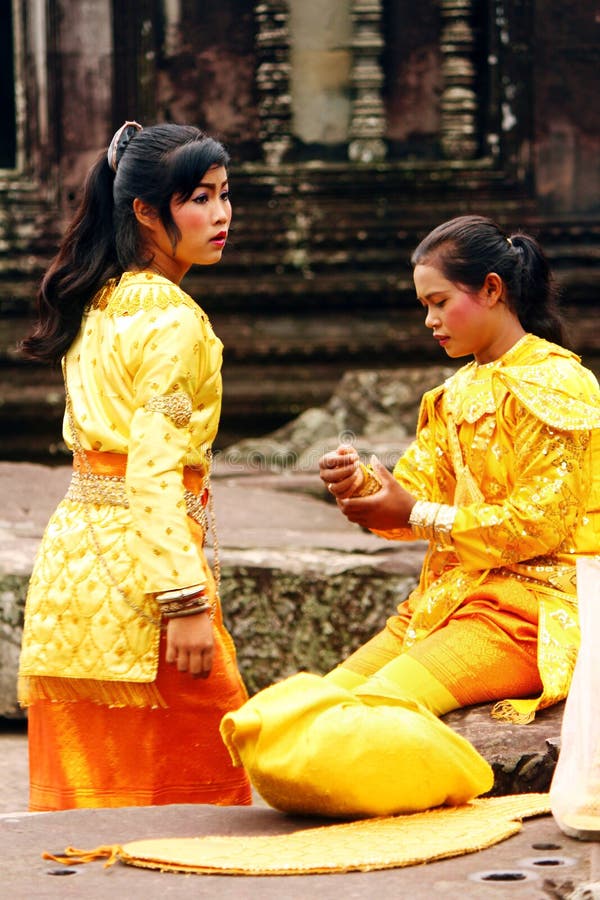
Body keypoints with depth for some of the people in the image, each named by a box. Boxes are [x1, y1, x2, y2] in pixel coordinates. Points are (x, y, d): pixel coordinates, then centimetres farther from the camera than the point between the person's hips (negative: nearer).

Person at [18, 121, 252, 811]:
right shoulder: (172, 319, -12)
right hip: (138, 568, -9)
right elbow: (156, 472, -18)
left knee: (88, 790, 9)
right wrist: (188, 600, -20)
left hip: (70, 559, 9)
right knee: (195, 785, -4)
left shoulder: (98, 305, 15)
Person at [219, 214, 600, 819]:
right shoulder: (458, 393, 21)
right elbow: (415, 493, 14)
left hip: (529, 610, -8)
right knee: (325, 700, -14)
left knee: (376, 706, -28)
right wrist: (359, 484, -8)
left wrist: (418, 516, -14)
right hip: (453, 597, 8)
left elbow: (542, 522, -13)